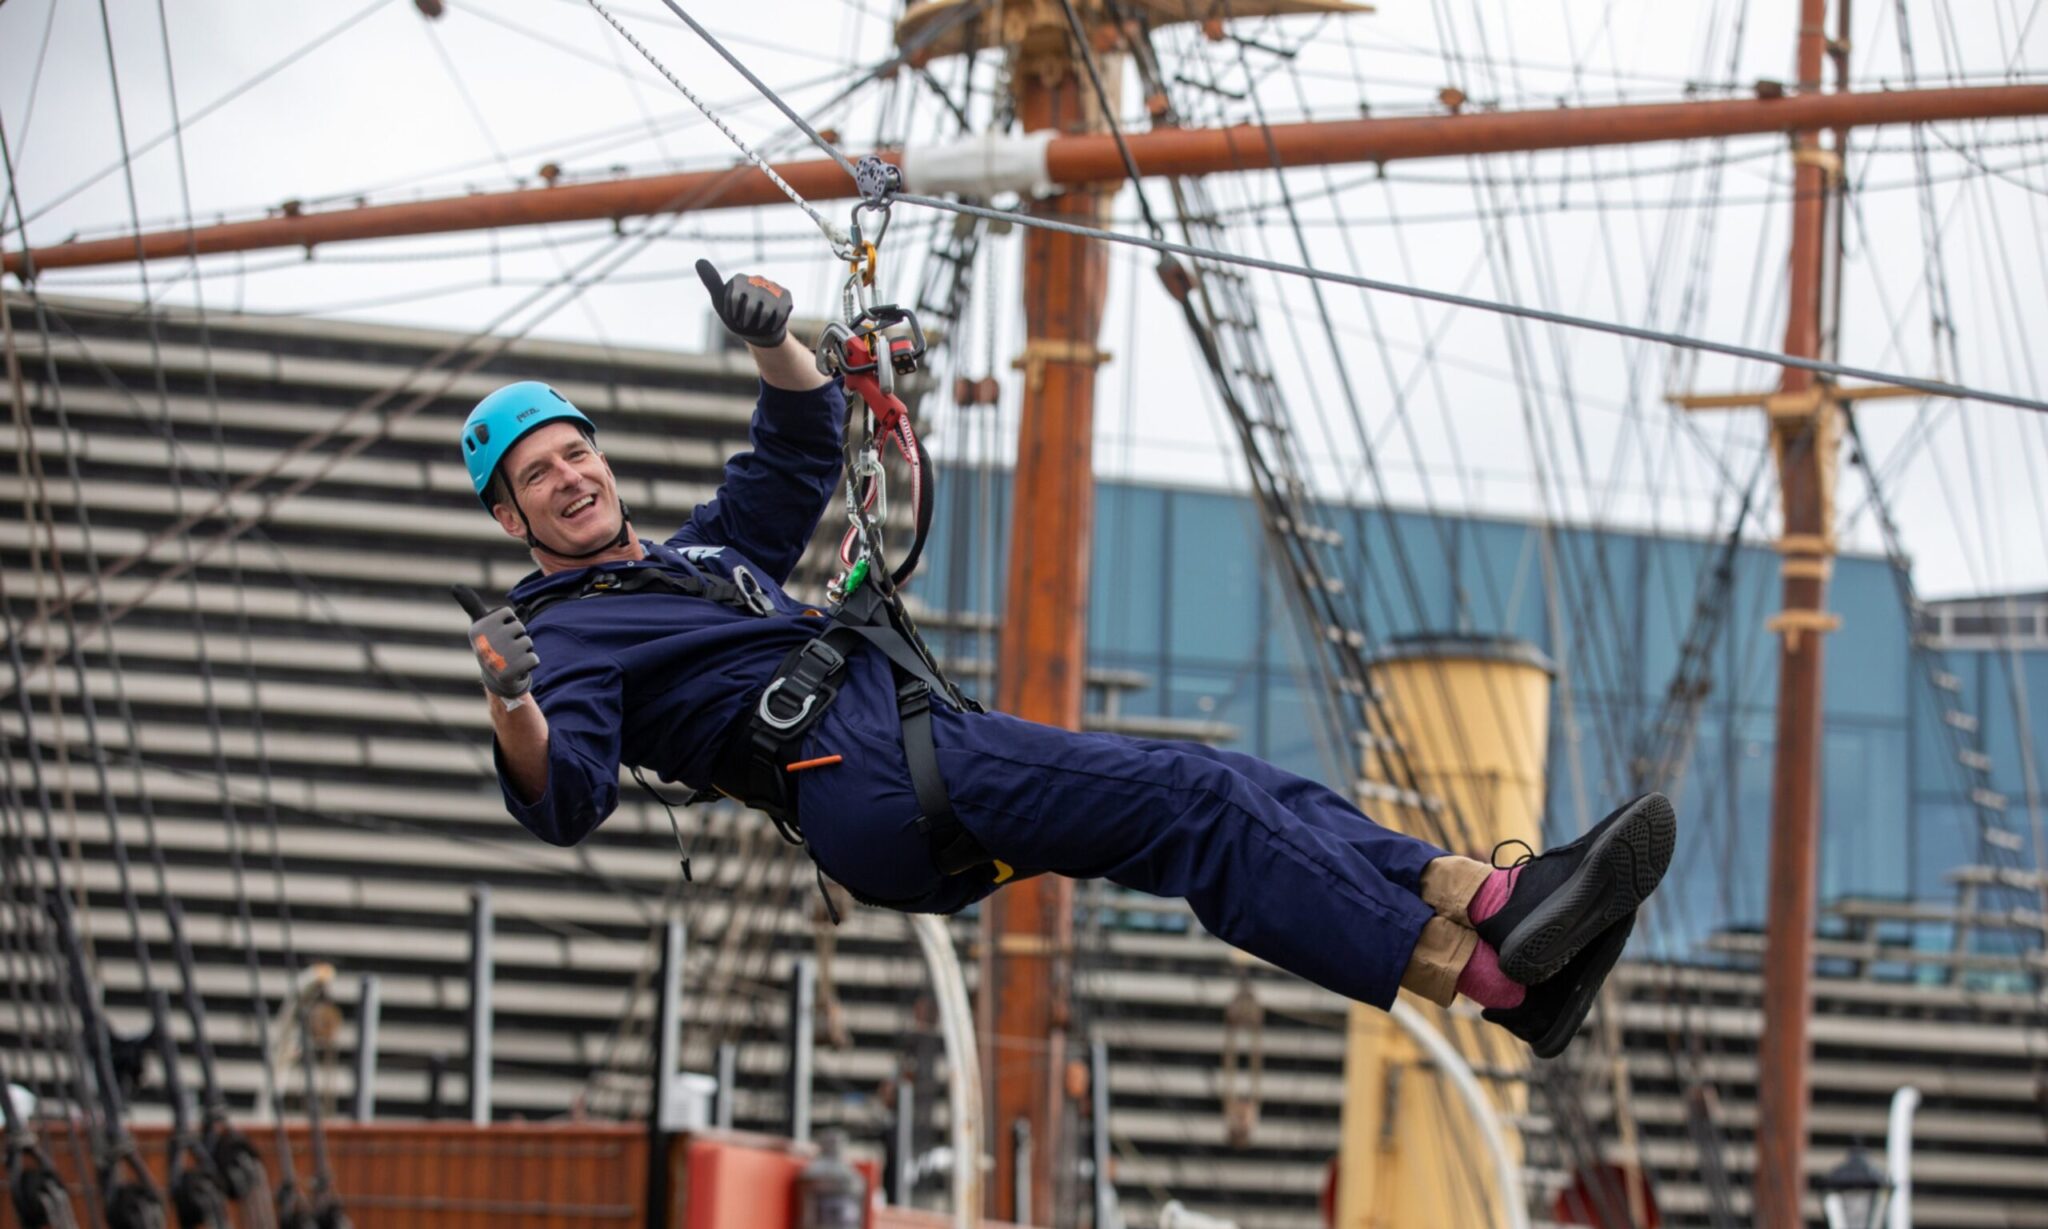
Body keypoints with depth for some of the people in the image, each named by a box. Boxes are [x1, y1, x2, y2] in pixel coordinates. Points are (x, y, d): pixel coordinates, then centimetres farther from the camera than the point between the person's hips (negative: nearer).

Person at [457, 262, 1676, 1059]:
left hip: (934, 736, 9)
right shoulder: (566, 633, 8)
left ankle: (1491, 902, -27)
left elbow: (807, 448, 42)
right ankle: (1490, 968, -35)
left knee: (1235, 792, -11)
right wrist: (514, 710, -32)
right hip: (861, 775, -9)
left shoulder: (701, 552, 32)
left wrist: (774, 343, 22)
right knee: (1188, 799, -24)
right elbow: (569, 795, -9)